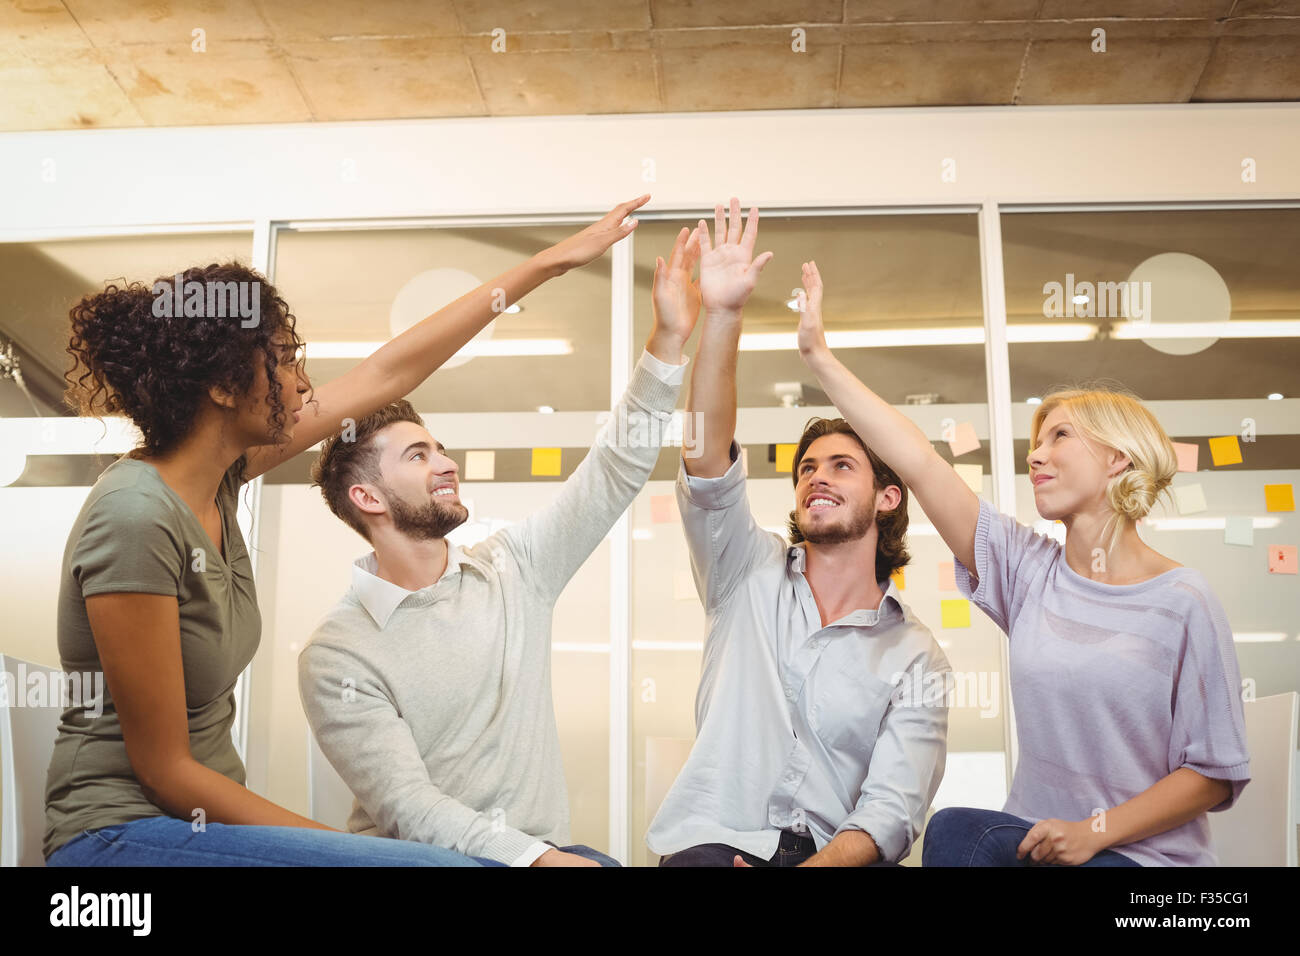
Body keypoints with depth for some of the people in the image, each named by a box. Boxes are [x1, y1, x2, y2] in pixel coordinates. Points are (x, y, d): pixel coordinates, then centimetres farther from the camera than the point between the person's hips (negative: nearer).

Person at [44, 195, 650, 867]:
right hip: (123, 835, -8)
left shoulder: (217, 472, 1)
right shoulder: (136, 517, -23)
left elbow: (388, 373, 6)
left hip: (199, 813, 8)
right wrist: (326, 837, -13)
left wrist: (553, 260, 12)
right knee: (450, 859, -23)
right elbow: (164, 770, -18)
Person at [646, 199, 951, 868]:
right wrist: (722, 315, -16)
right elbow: (708, 467, -6)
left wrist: (822, 864, -22)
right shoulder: (752, 575, 11)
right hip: (714, 840, -1)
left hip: (834, 854, 2)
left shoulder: (913, 657, 8)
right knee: (702, 859, -36)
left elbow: (890, 812, -2)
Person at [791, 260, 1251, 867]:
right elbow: (918, 463, -1)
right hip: (1035, 835, 4)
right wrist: (818, 354, -3)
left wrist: (1096, 830, -14)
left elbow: (1215, 772, -4)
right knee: (955, 829, -28)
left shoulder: (1182, 601, -5)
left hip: (1145, 853, -3)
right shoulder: (1029, 570, 5)